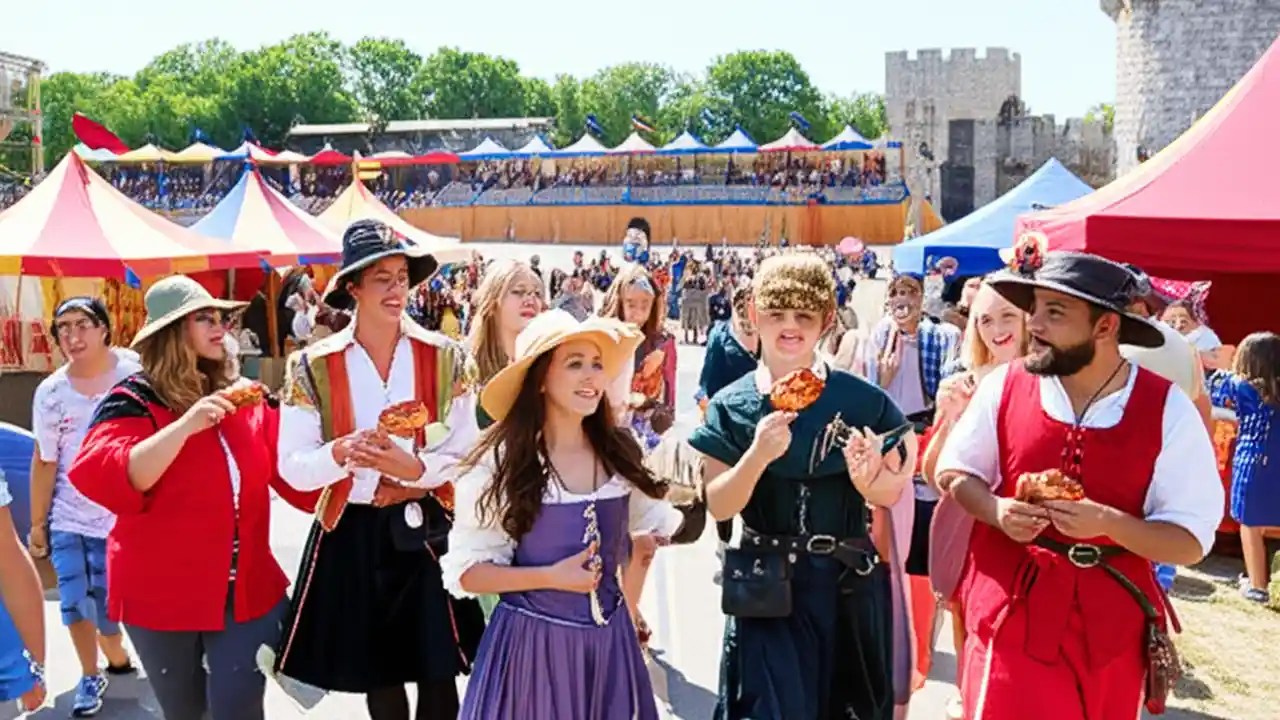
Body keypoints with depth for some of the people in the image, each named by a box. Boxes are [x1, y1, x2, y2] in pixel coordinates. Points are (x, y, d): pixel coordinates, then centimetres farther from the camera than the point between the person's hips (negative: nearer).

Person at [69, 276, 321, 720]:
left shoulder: (245, 400, 4)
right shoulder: (134, 401, -10)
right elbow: (101, 481, -26)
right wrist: (186, 425, -33)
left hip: (246, 590, 2)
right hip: (161, 594, -2)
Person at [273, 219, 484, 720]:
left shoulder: (446, 358, -2)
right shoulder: (313, 367, -3)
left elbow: (468, 455, -4)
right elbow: (293, 467, -5)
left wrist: (414, 468, -22)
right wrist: (339, 452, -25)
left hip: (427, 531, 0)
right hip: (353, 536, 1)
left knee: (438, 675, 4)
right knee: (377, 675, 15)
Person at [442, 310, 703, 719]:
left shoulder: (618, 452, 1)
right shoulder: (500, 463, -12)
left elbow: (662, 525, 12)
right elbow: (464, 572, -10)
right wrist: (550, 577, -19)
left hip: (609, 638, 4)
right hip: (532, 642, -4)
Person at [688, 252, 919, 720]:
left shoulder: (861, 400, -4)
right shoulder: (732, 406, -5)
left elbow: (890, 495, 2)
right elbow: (719, 506, -8)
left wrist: (865, 478, -20)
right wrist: (758, 455, -25)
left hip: (850, 584, 2)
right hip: (768, 590, -1)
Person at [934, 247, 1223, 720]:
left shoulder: (1167, 411, -10)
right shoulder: (1004, 386, -6)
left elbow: (1191, 542, -8)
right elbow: (953, 471, 7)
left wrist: (1108, 523, -26)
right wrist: (997, 510, -13)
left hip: (1109, 628, 0)